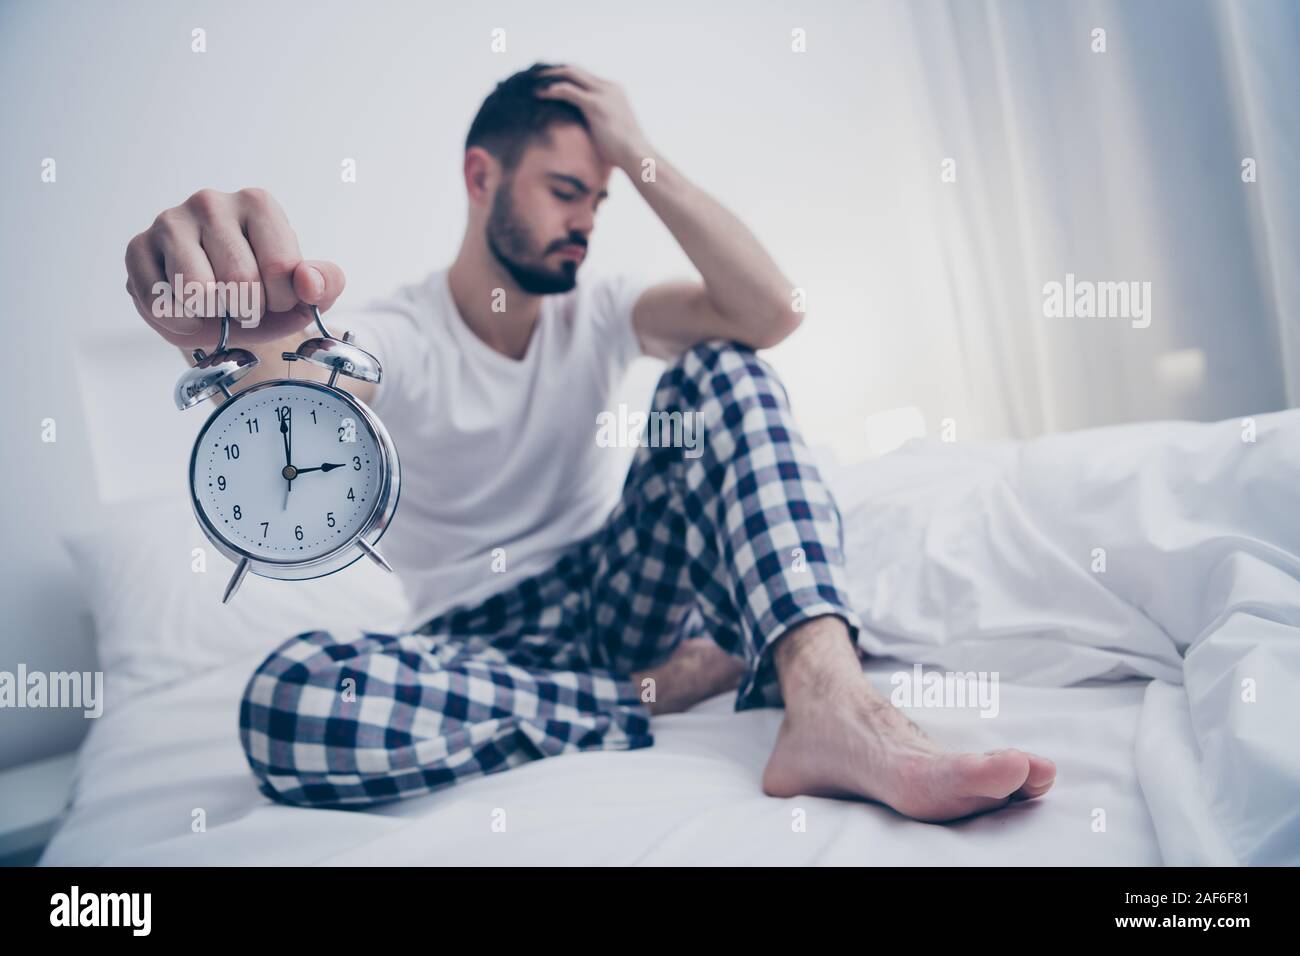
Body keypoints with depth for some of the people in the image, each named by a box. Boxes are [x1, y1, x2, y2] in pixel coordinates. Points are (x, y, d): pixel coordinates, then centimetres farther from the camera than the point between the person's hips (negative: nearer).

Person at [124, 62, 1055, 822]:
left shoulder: (595, 314, 5)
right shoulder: (401, 337, -7)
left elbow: (772, 310, -13)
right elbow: (303, 392, -33)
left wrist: (640, 155, -13)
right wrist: (241, 331, -58)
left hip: (616, 588, 3)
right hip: (487, 641, -3)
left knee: (725, 369, -17)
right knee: (289, 702, -36)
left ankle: (827, 696, -39)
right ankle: (664, 689, -23)